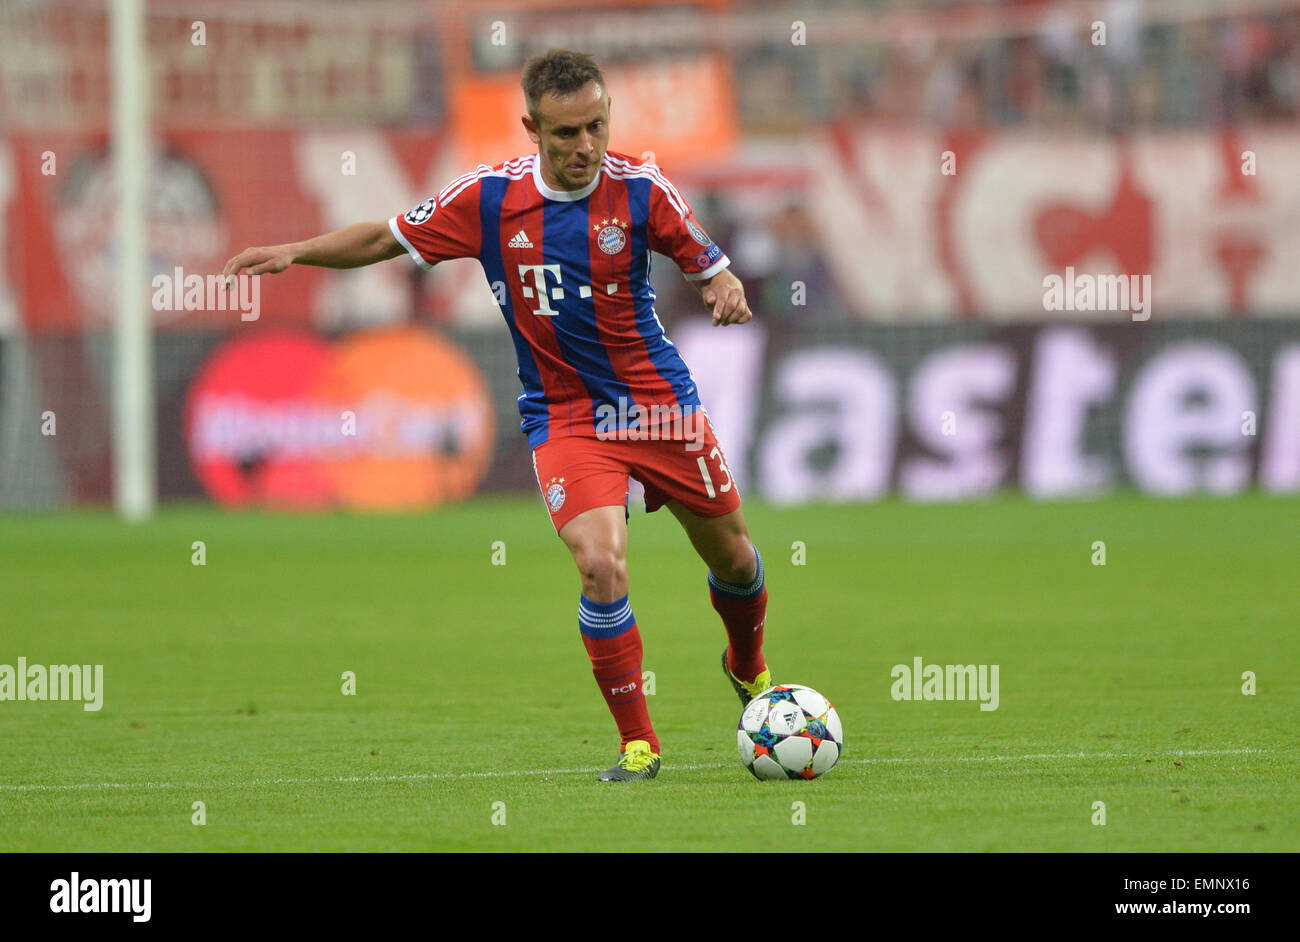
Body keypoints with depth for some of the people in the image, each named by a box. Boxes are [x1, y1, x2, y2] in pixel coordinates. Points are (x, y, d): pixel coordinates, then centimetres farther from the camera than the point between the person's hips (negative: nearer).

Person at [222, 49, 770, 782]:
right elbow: (385, 238, 2)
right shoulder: (487, 198, -10)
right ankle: (637, 743, -7)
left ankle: (749, 668, 49)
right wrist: (294, 251, -9)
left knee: (732, 556, 14)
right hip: (565, 416, -1)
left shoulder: (640, 188, -12)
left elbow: (707, 264, -1)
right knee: (602, 564, -23)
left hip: (659, 403, 1)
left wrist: (727, 288, -24)